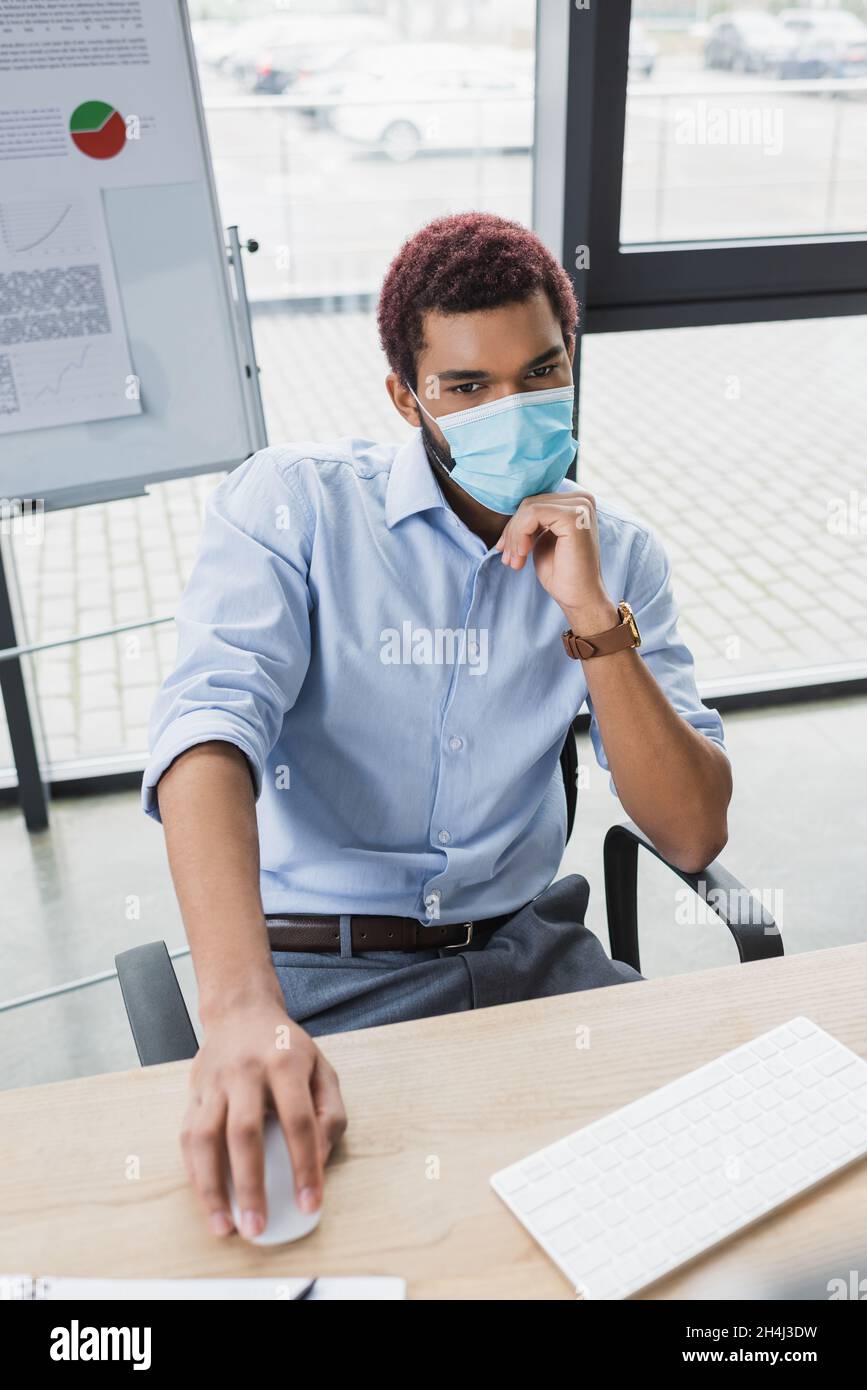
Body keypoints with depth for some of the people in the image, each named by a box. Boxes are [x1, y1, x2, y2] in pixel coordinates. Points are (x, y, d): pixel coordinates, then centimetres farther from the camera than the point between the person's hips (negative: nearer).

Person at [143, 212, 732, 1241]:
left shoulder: (615, 554, 5)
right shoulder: (293, 501, -5)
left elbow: (693, 836, -2)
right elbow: (212, 725, -23)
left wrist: (594, 617, -15)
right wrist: (241, 1005, -40)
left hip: (528, 952, 4)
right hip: (320, 972, -3)